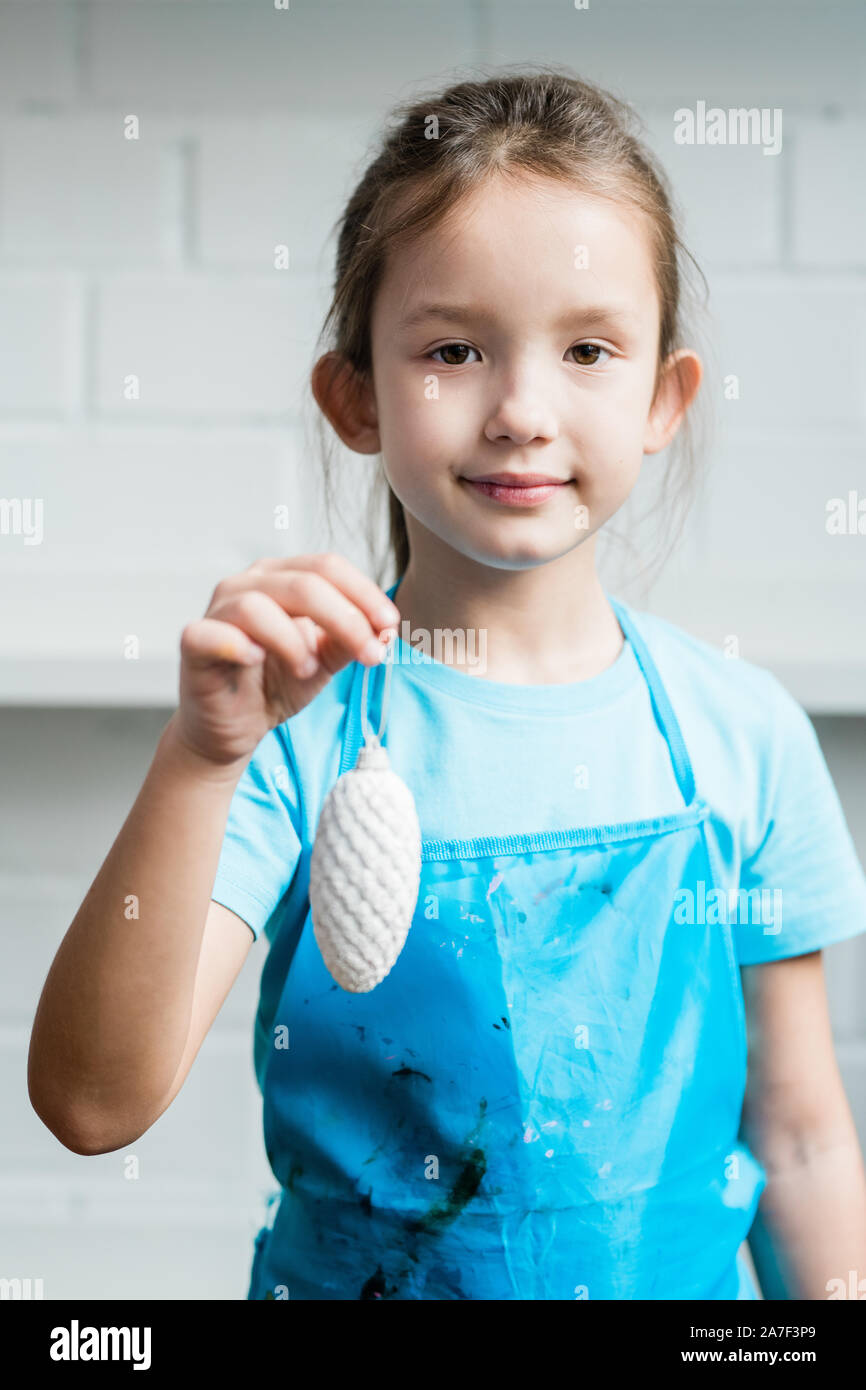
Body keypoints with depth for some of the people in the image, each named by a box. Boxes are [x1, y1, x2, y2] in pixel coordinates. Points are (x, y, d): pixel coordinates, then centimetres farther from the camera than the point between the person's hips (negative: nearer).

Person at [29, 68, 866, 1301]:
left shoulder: (746, 735, -8)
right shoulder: (297, 722, -16)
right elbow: (94, 1104, -26)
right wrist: (197, 761, -36)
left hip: (686, 1286, 2)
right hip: (349, 1275, -2)